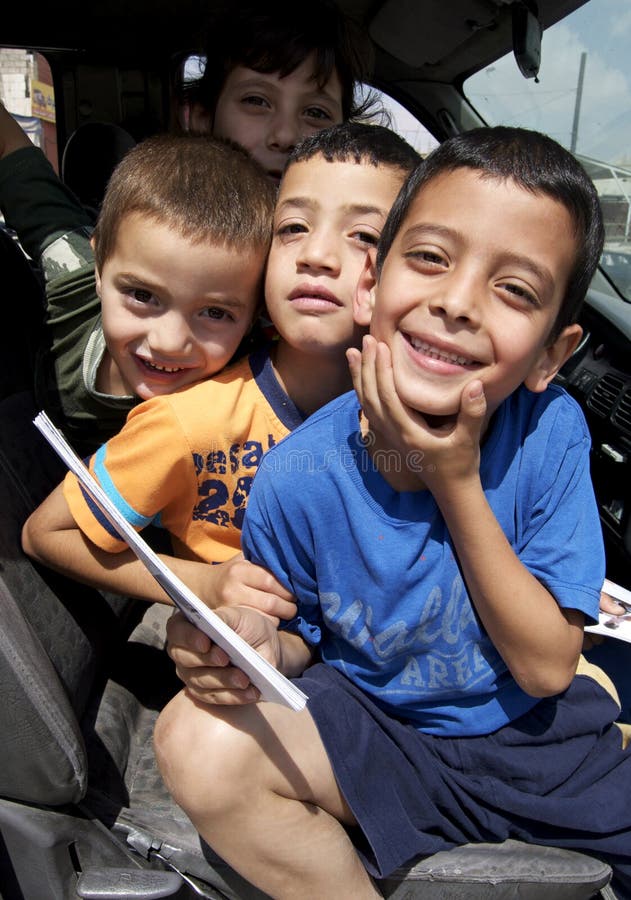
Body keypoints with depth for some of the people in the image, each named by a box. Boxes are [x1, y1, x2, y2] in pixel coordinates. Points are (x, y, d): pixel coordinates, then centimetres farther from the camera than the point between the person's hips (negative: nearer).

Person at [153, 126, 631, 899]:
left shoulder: (551, 431, -19)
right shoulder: (299, 478, -20)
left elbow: (546, 667, -15)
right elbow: (305, 640, -2)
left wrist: (459, 482, -26)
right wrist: (260, 646, -27)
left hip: (536, 733, 2)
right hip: (378, 730, 0)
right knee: (198, 743, -24)